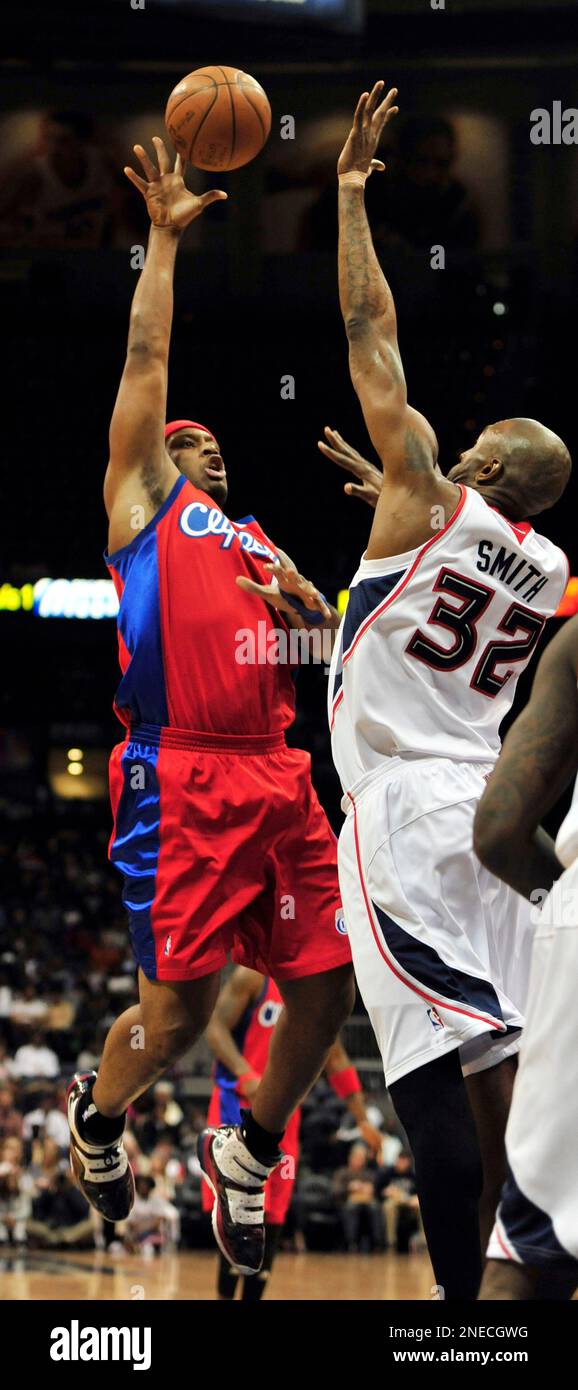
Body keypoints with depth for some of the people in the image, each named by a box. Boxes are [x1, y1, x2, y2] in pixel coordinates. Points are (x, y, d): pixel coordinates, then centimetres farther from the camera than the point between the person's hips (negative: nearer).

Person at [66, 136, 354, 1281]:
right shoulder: (143, 502, 13)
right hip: (183, 777, -6)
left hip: (279, 776, 6)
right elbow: (145, 364, 7)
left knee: (328, 979, 0)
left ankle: (249, 1154, 21)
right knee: (179, 1004, -8)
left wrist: (299, 599, 7)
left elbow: (331, 644, 27)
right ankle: (96, 1114, 23)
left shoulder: (250, 539, 28)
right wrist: (164, 238, 8)